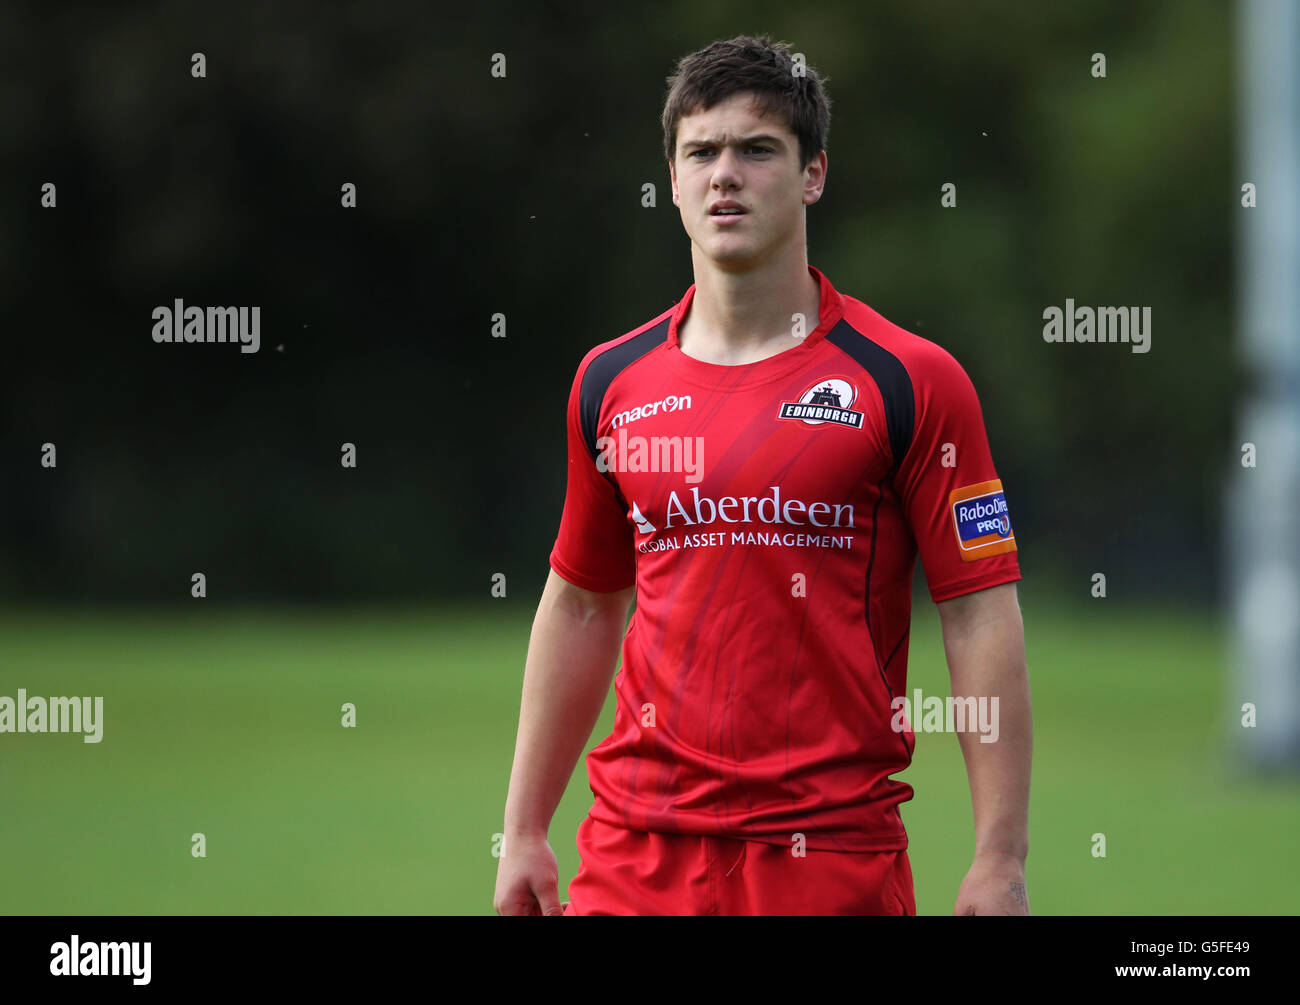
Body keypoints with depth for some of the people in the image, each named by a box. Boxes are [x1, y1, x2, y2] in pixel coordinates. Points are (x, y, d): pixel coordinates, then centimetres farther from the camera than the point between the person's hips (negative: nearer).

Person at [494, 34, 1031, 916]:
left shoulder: (910, 382, -3)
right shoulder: (611, 383, 9)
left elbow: (983, 618, -5)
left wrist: (1000, 863, -12)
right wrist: (526, 831, 16)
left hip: (836, 858, -3)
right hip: (637, 858, 3)